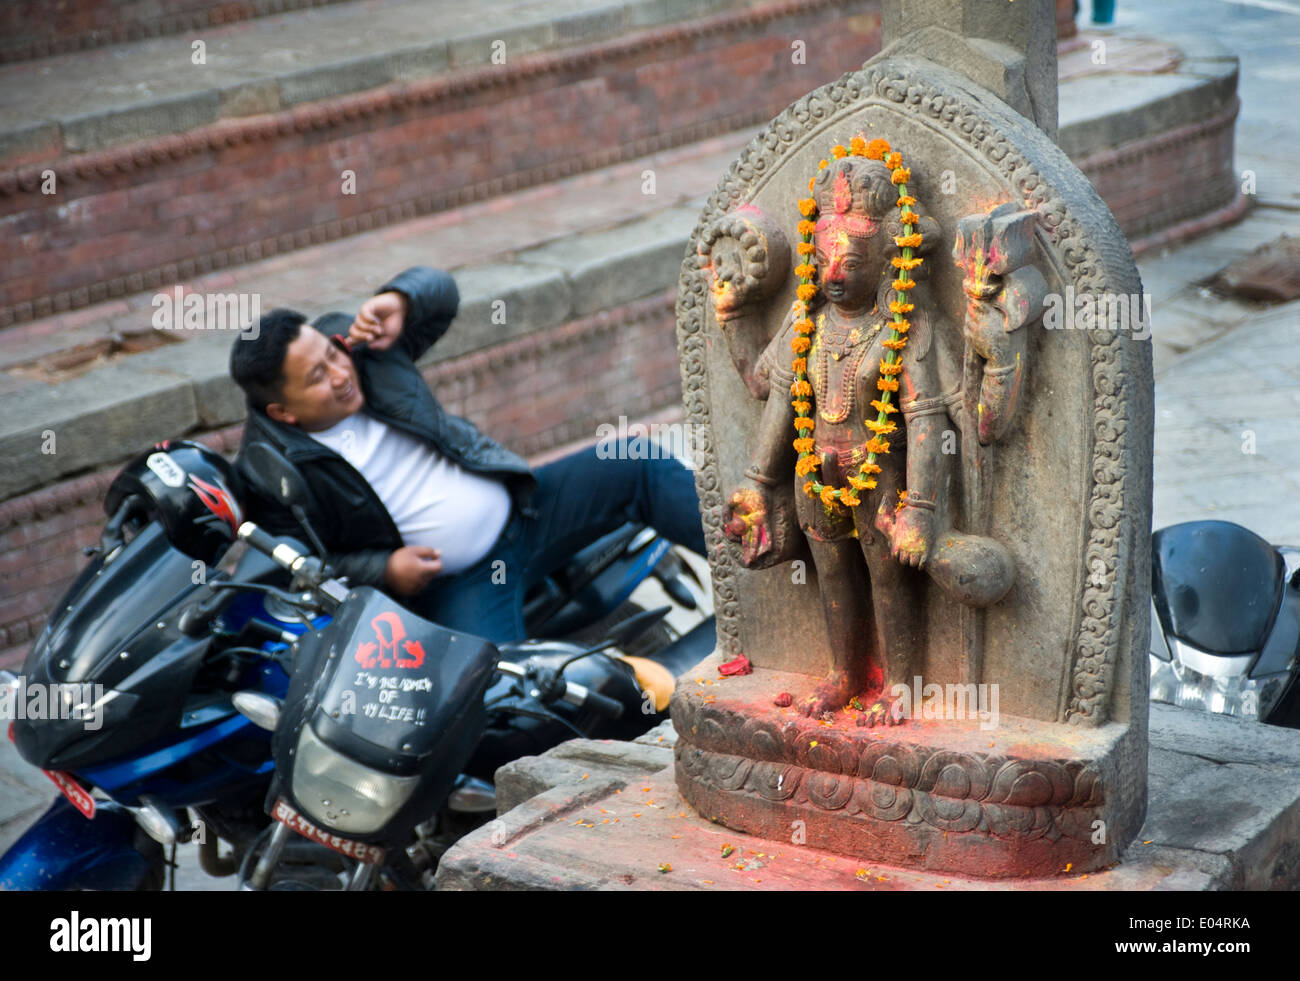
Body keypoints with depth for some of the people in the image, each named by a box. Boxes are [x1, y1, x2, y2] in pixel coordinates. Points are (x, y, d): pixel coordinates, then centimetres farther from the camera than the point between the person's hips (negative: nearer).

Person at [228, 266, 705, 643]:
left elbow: (439, 288, 7)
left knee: (640, 470, -7)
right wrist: (383, 570, -22)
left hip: (517, 506, 5)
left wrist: (397, 301, -15)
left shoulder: (356, 339, -2)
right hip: (449, 585, -5)